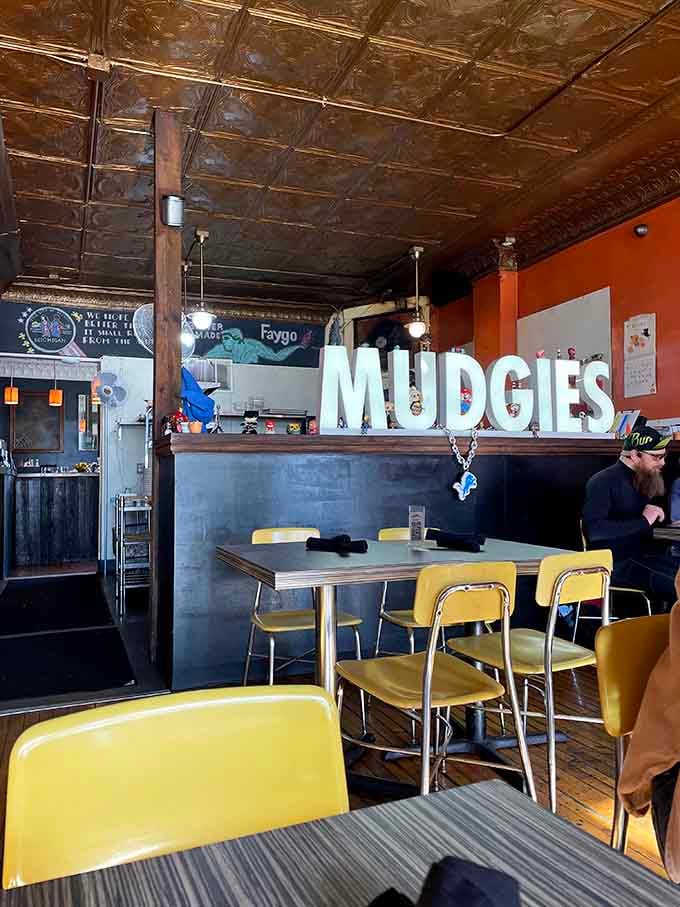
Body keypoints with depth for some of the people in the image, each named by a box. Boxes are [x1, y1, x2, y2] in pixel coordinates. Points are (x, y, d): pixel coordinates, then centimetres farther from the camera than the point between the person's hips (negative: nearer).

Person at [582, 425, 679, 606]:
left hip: (642, 557, 9)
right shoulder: (603, 482, -10)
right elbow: (593, 530, -24)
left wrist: (656, 515, 10)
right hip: (614, 563, -9)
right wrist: (643, 522, -20)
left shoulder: (644, 480, 17)